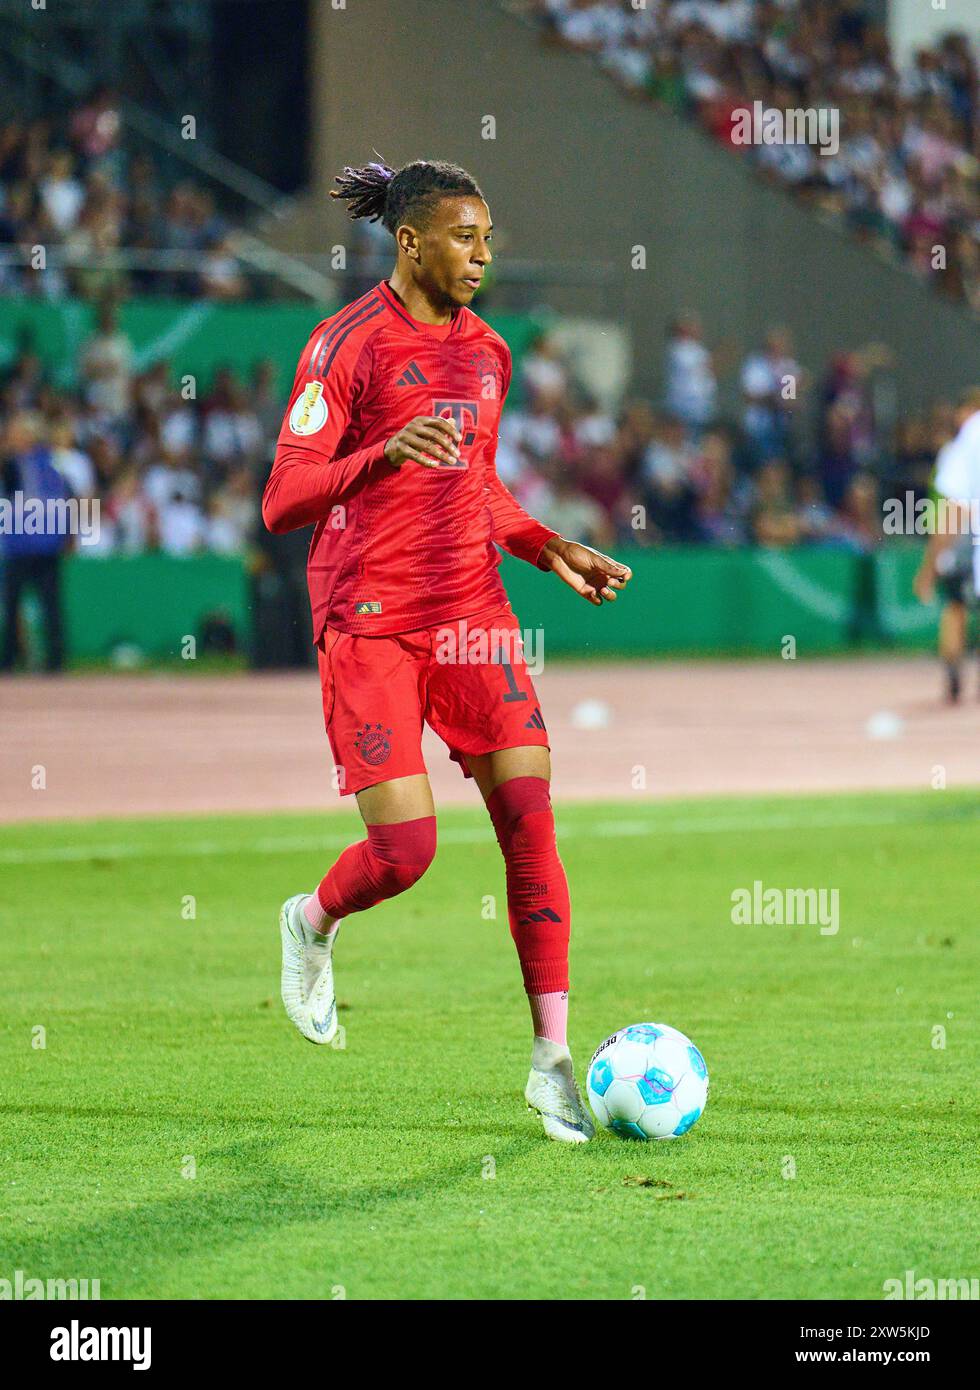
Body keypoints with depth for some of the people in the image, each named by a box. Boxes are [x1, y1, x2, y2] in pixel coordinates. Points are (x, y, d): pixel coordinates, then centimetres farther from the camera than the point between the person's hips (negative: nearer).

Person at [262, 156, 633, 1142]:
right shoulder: (348, 343, -9)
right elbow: (282, 503, -15)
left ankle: (551, 1061, -3)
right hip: (369, 622, -6)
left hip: (471, 615, 6)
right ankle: (312, 924, 25)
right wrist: (385, 452, -31)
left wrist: (552, 551, 13)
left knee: (530, 821, -6)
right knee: (405, 848, -11)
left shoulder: (485, 351, 12)